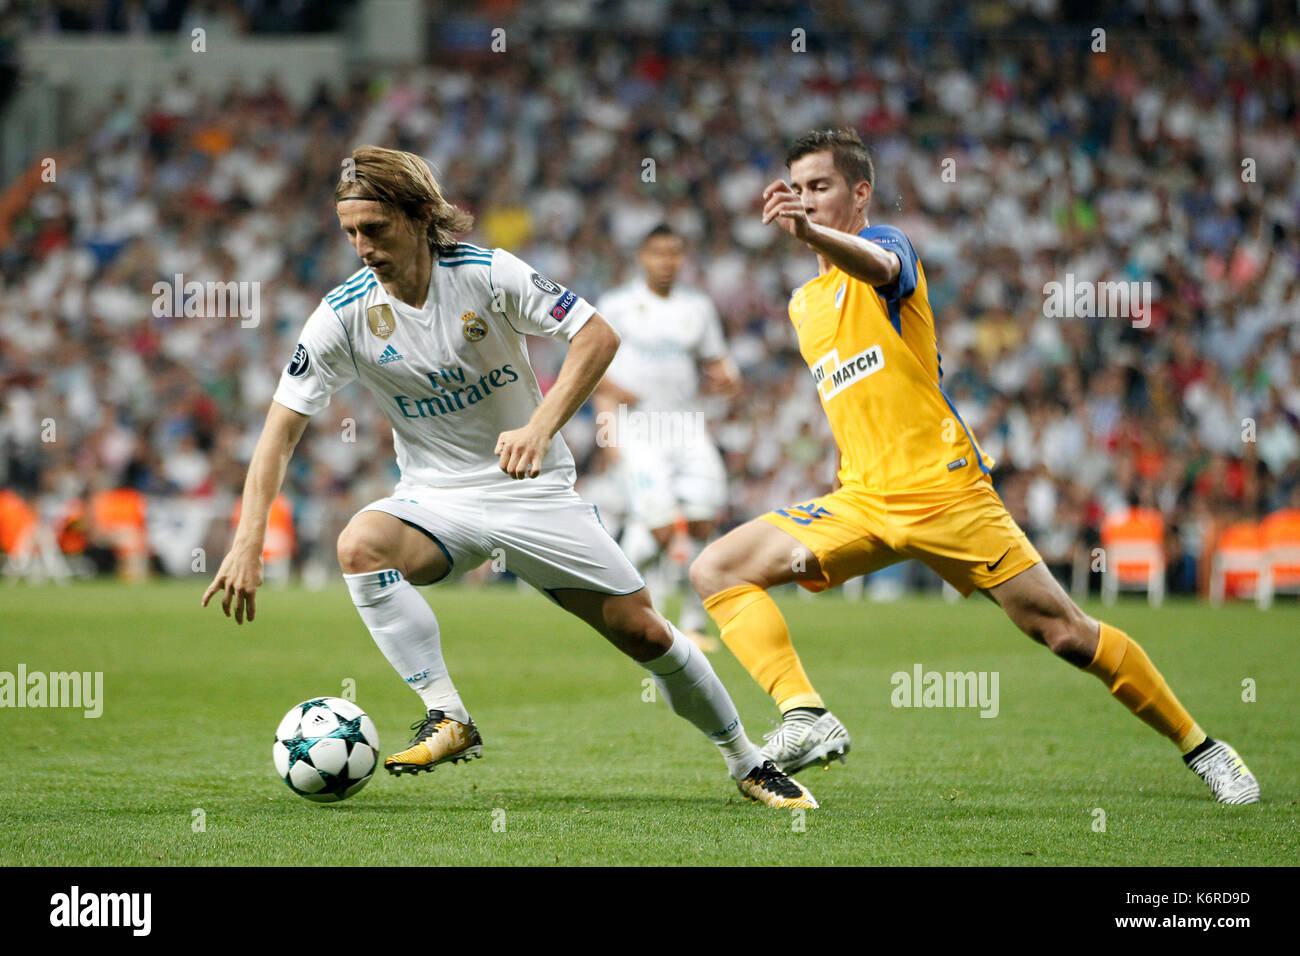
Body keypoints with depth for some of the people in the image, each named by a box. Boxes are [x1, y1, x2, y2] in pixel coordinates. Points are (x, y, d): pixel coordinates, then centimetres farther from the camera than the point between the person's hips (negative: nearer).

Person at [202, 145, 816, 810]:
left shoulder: (486, 274, -15)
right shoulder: (343, 316, -11)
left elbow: (597, 336, -16)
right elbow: (282, 429, -10)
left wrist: (540, 429, -30)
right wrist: (248, 542, -21)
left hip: (534, 488, -1)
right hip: (436, 498, 1)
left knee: (643, 634, -4)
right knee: (360, 545, -32)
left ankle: (746, 763, 19)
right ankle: (448, 719, -26)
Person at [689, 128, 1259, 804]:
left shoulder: (887, 243, -3)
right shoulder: (802, 304, 20)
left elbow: (876, 265, -31)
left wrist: (811, 234, -52)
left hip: (943, 488, -7)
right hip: (861, 501, 7)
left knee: (1065, 633, -8)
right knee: (716, 571, -12)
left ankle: (1200, 748, 8)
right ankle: (806, 718, -23)